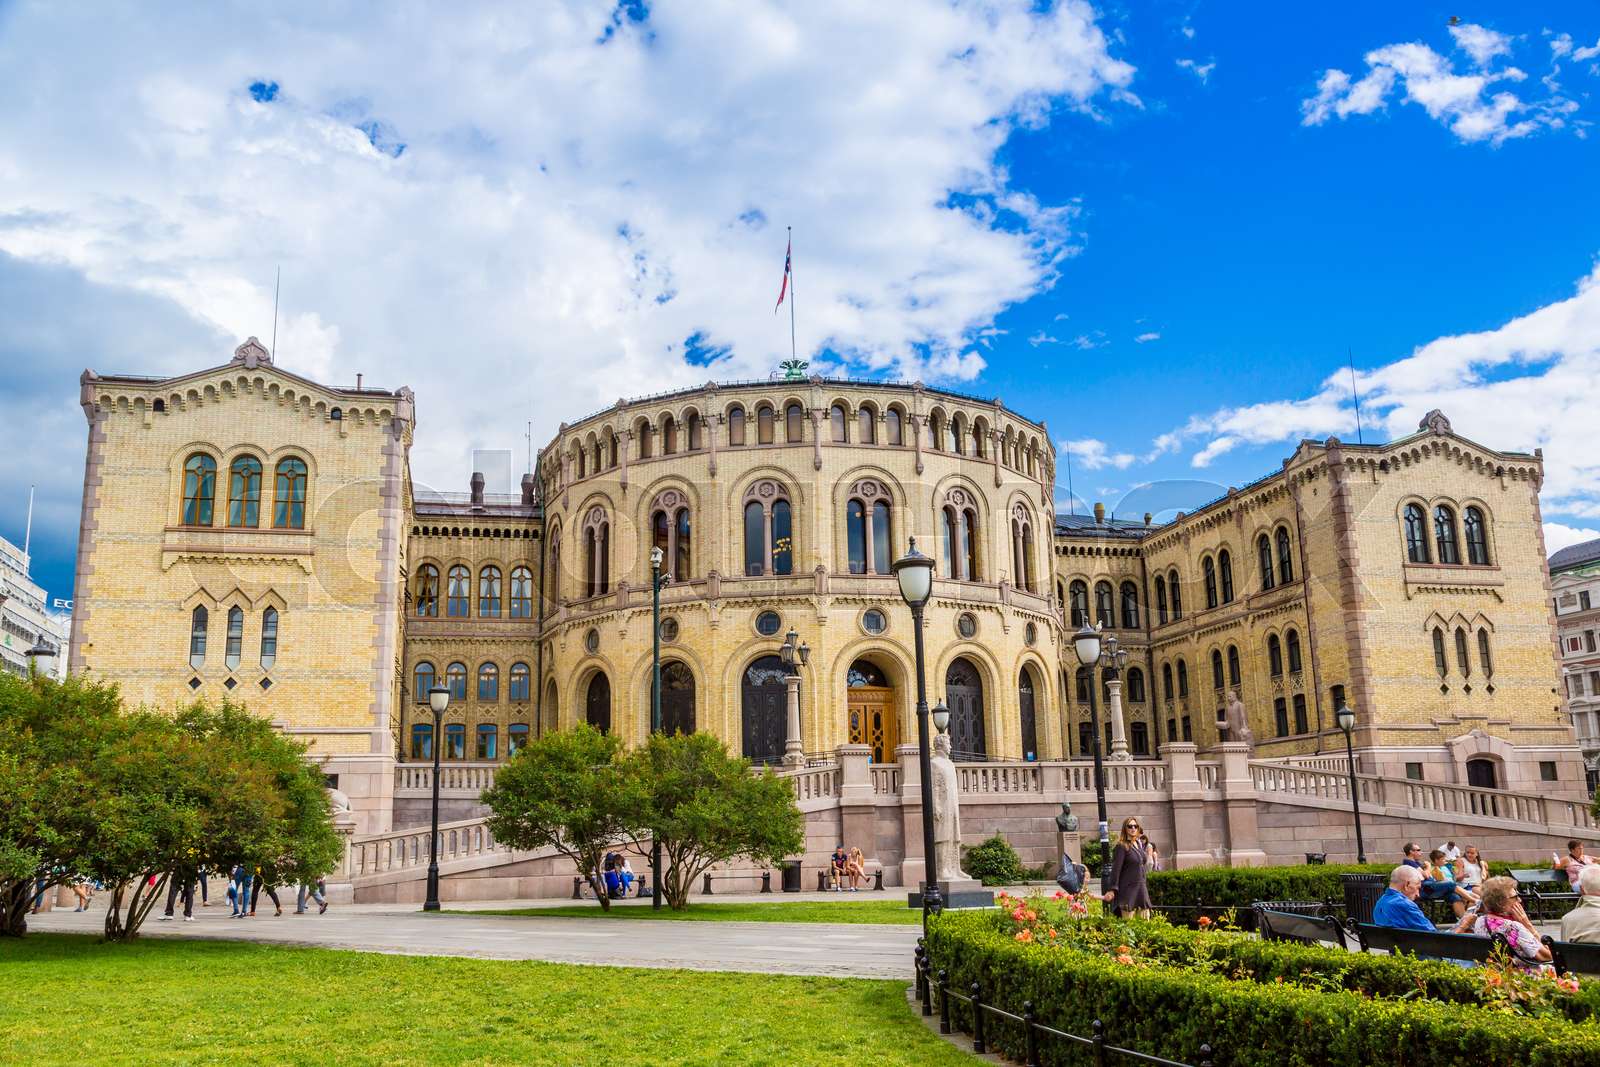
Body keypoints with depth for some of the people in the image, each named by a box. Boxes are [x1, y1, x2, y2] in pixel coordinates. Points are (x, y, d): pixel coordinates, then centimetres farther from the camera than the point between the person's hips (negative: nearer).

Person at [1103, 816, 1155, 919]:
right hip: (1128, 890, -7)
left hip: (1141, 890, 7)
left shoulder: (1141, 844, 13)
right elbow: (1116, 869, -14)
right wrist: (1112, 889, -19)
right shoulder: (1122, 847, -8)